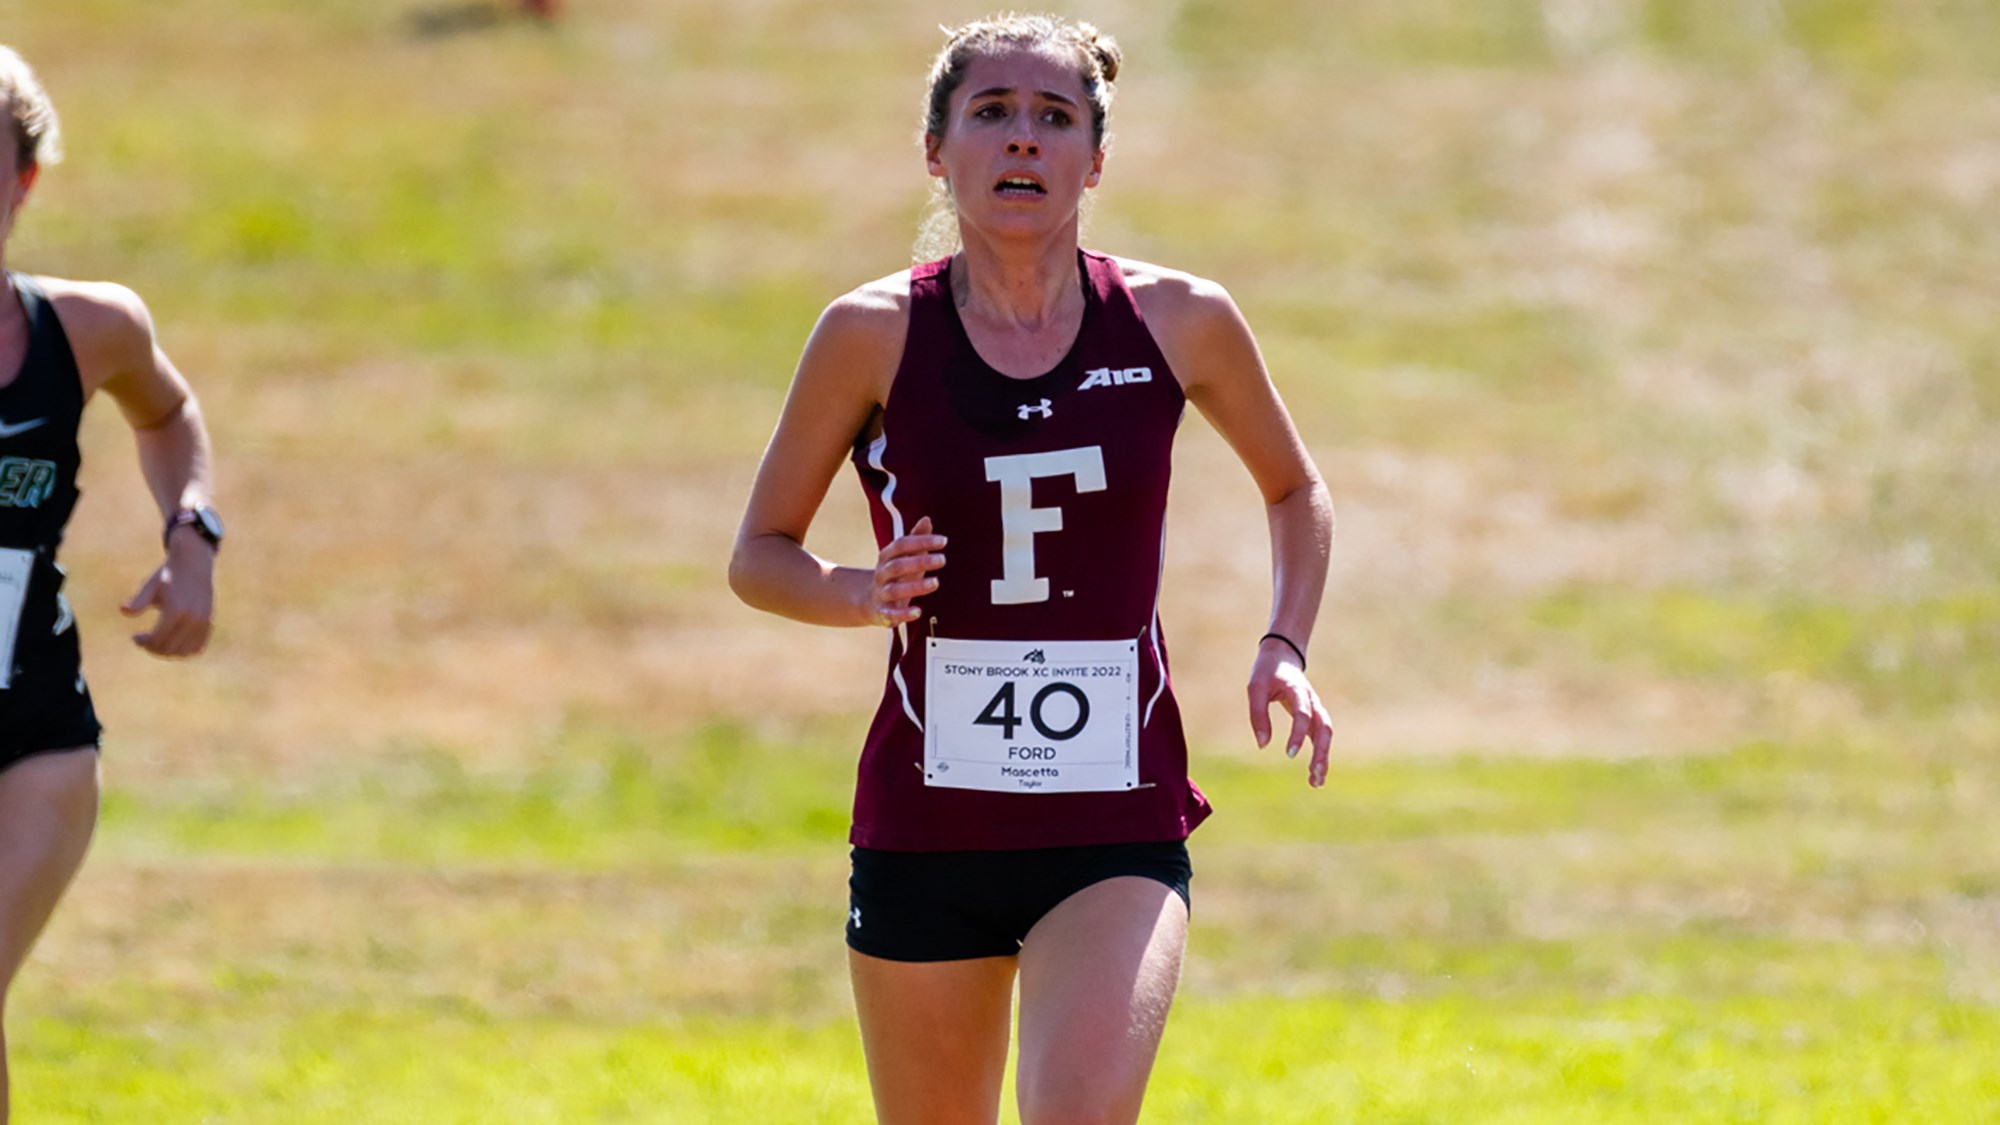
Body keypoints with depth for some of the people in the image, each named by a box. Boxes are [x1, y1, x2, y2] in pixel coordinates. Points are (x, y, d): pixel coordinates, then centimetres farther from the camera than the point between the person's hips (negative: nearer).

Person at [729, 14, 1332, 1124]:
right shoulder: (874, 333, -3)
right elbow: (759, 554, 6)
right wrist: (859, 592, -15)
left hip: (1118, 830, -1)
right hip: (924, 826, 1)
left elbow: (1295, 491, 18)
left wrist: (1284, 645, 2)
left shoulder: (1178, 323, 0)